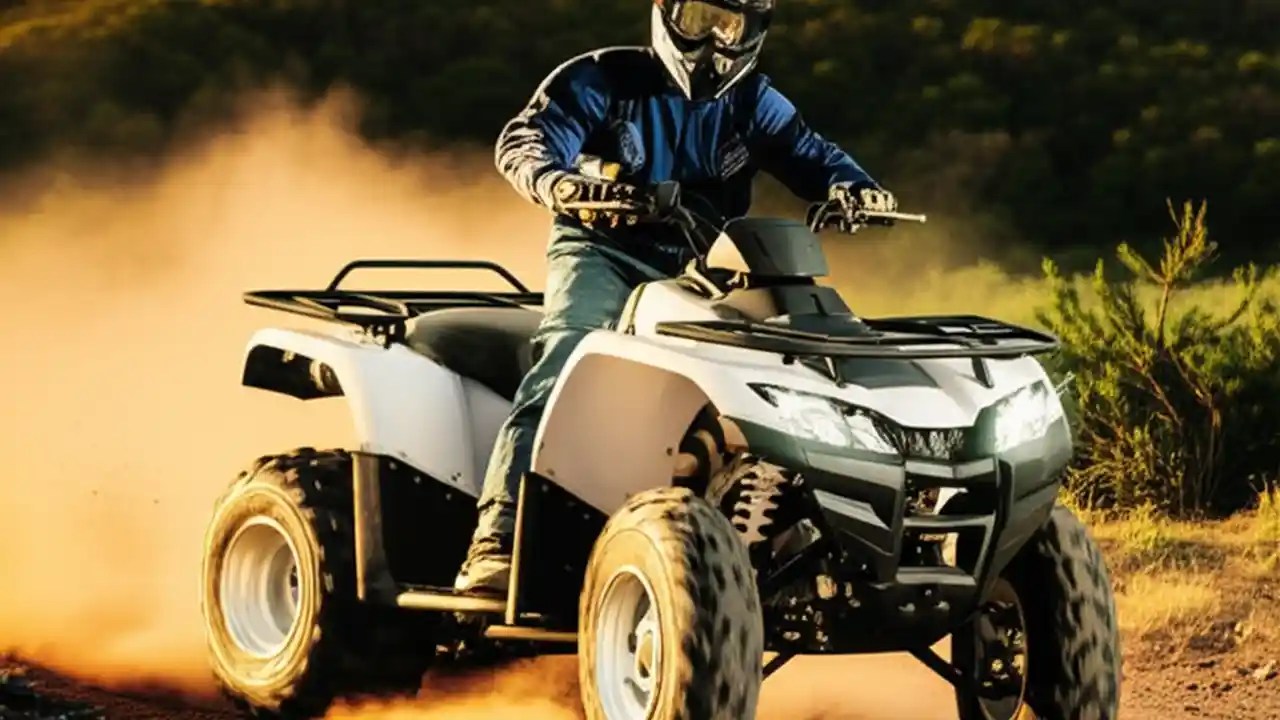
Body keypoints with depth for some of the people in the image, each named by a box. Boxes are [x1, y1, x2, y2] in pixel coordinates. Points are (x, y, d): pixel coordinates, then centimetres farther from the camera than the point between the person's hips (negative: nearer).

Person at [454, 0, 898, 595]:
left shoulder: (752, 104, 11)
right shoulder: (604, 80, -1)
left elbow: (810, 156, 0)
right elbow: (521, 143, -13)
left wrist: (851, 188, -25)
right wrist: (561, 185, -37)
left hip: (700, 274, 5)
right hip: (604, 254, -4)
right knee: (567, 357, -33)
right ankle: (496, 540, -44)